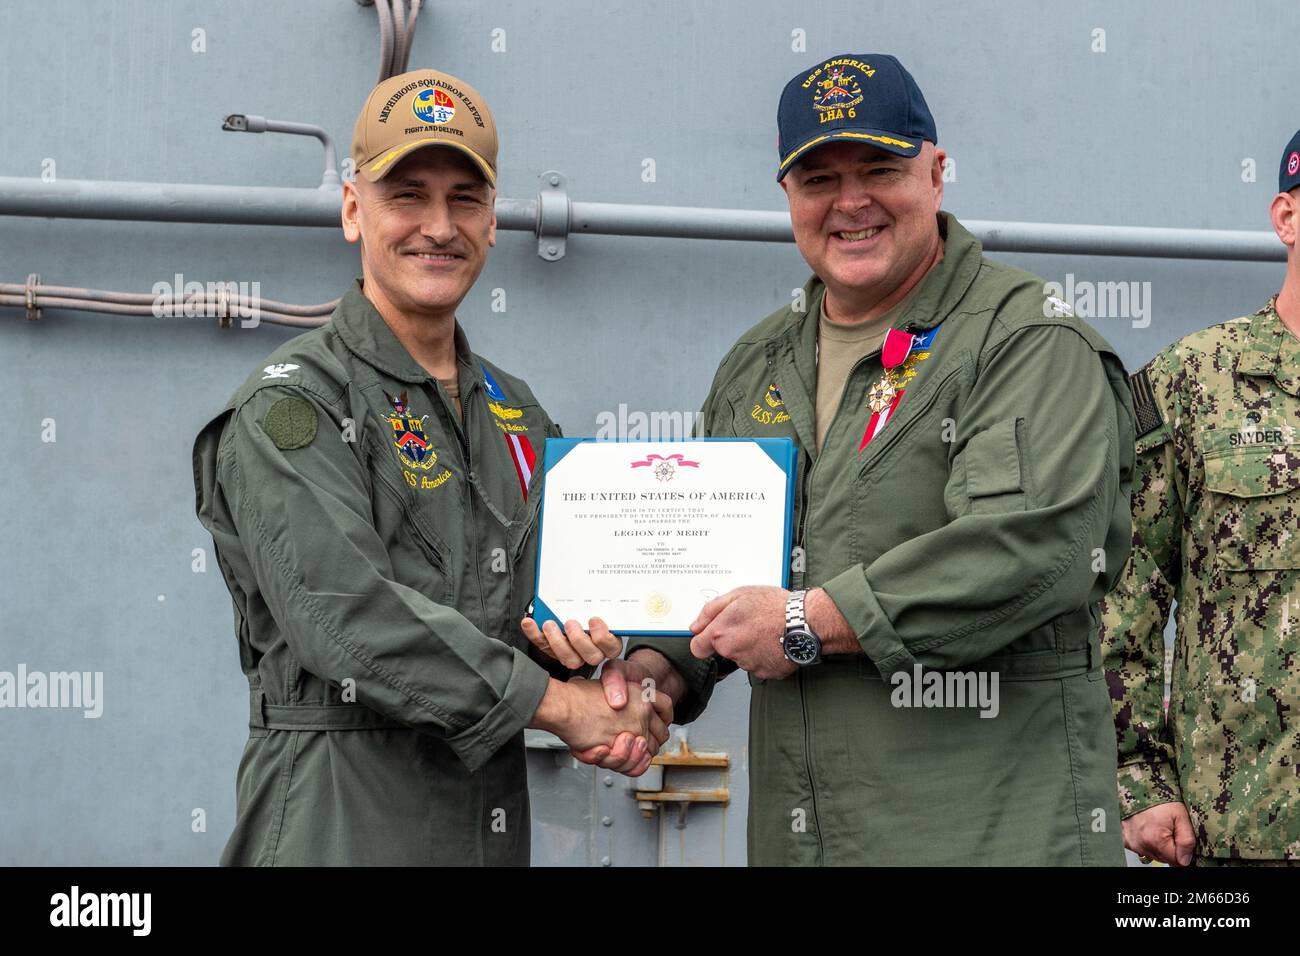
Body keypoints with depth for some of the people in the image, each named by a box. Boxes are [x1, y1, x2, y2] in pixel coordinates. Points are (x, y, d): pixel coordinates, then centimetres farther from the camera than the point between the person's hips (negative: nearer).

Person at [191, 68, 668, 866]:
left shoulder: (516, 411, 14)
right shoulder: (291, 404, -9)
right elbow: (346, 615, -21)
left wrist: (571, 638, -4)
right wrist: (561, 703, -17)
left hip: (497, 818, 7)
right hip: (341, 821, -6)